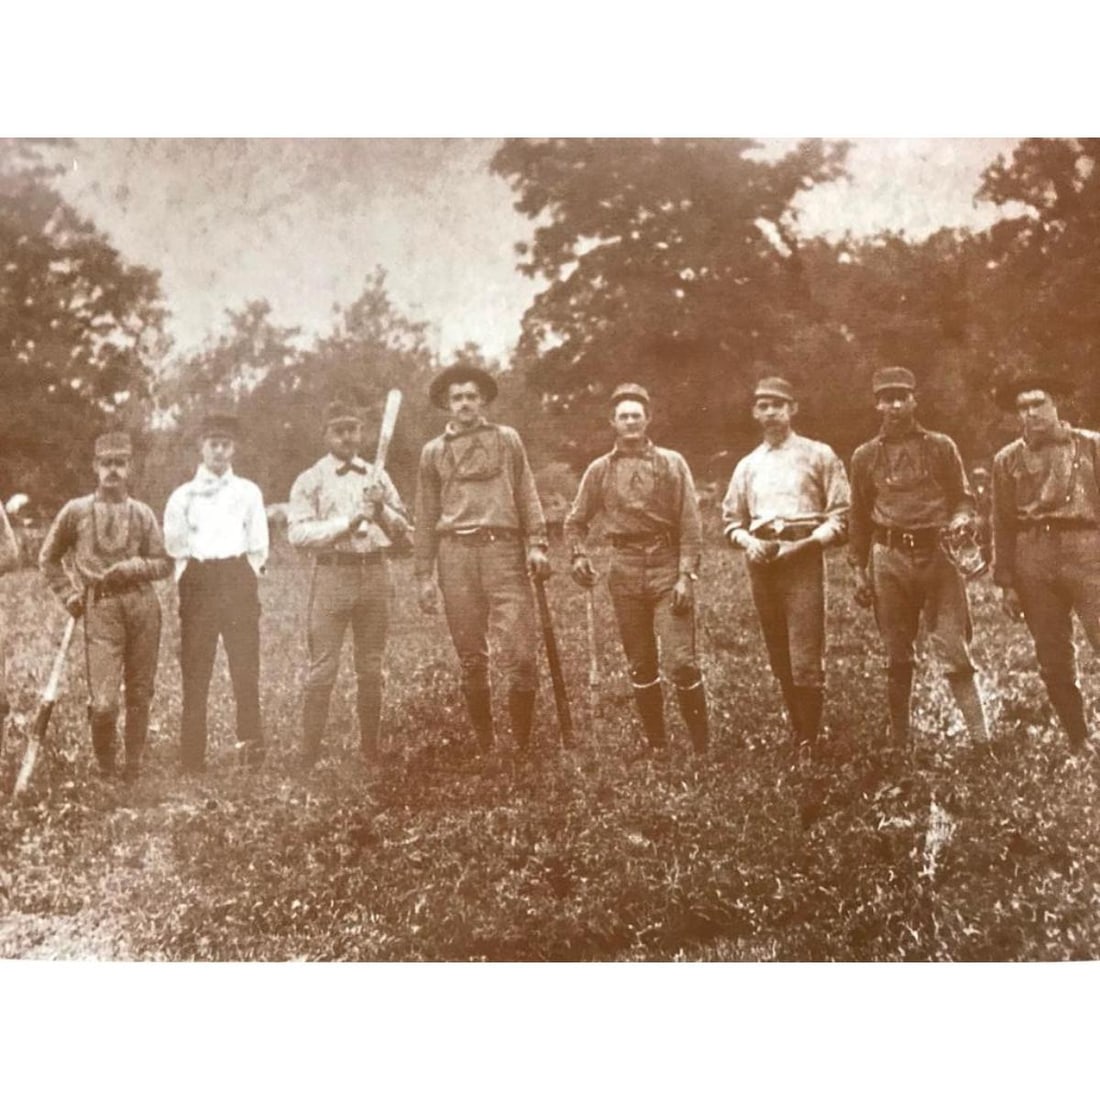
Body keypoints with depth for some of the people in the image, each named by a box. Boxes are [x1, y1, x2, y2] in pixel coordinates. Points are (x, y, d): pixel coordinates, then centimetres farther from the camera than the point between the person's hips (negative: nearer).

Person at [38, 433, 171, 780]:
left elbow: (163, 563, 9)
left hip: (142, 604, 2)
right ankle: (105, 769, 14)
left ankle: (134, 767, 20)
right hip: (100, 608, -2)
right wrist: (69, 594, 7)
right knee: (103, 702, -10)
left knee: (140, 694, 6)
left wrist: (134, 567, -9)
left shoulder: (142, 513, 8)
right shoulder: (77, 511, 5)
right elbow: (48, 559, 16)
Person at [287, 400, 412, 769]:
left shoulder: (377, 477, 15)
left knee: (371, 667, 9)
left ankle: (370, 746, 17)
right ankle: (310, 750, 0)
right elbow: (298, 532, -11)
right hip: (332, 571, -4)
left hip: (374, 572, 4)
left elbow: (402, 530, 13)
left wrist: (382, 511, -7)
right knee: (323, 667, -6)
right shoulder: (310, 481, 3)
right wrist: (347, 522, -17)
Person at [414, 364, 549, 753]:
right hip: (456, 554, 1)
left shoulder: (507, 439, 12)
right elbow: (426, 517, 14)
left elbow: (527, 497, 9)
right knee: (471, 658, 5)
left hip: (504, 549, -1)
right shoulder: (433, 451, 14)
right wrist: (423, 575, 8)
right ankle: (484, 745, 14)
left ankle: (523, 744, 3)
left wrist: (536, 545, -4)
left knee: (519, 654, -9)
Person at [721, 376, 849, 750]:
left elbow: (841, 514, 1)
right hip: (761, 561, 5)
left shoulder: (818, 455, 5)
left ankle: (810, 741, -4)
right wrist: (748, 542, -1)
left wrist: (808, 542, -13)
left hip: (802, 559, -5)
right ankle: (798, 736, 19)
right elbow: (731, 520, 20)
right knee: (780, 661, 9)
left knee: (805, 661, -11)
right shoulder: (748, 465, 17)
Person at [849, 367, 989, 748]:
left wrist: (962, 519, -12)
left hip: (937, 555, -1)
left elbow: (963, 498, 11)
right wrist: (859, 569, 9)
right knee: (898, 658, 7)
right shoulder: (866, 456, 10)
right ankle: (899, 741, 15)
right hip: (889, 558, 1)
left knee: (954, 651, -6)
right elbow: (858, 517, 14)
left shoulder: (941, 446, 7)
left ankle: (981, 739, -3)